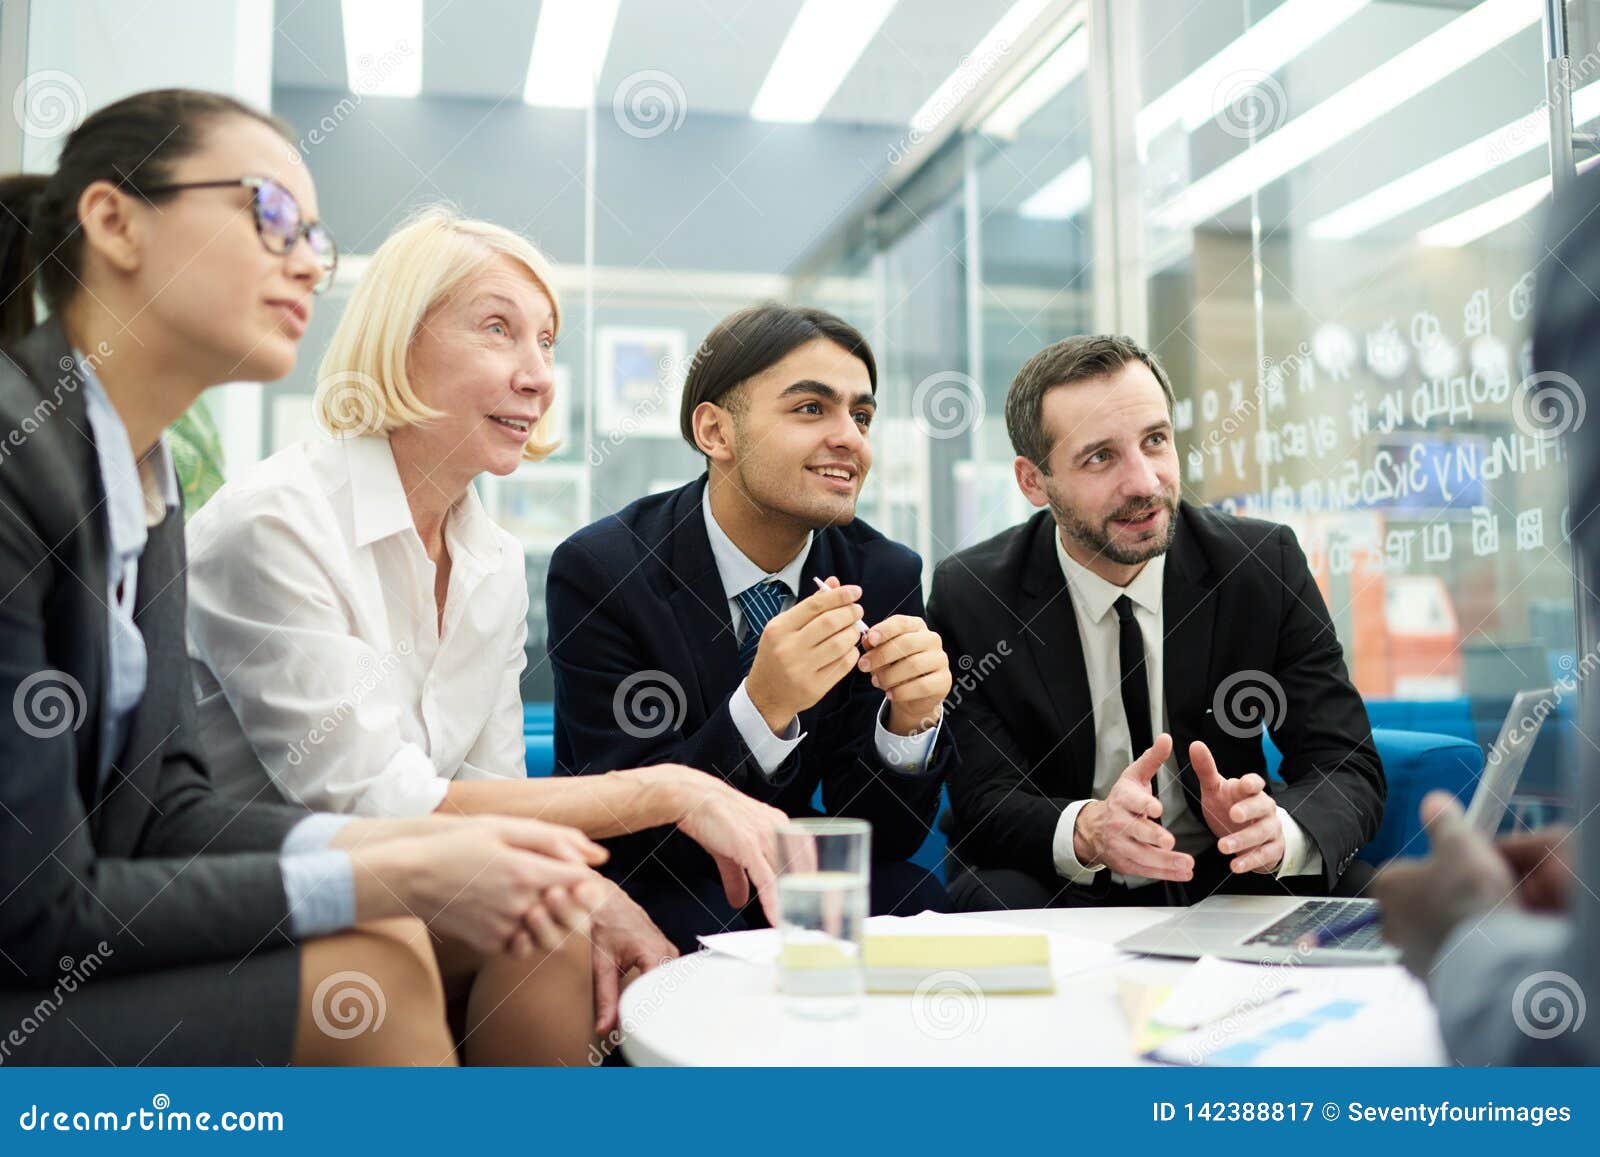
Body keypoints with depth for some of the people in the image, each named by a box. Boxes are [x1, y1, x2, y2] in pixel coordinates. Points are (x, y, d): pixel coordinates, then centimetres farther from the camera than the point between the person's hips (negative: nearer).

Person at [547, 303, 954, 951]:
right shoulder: (598, 571, -14)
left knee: (918, 903, -27)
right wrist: (762, 709, -32)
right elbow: (622, 833, -17)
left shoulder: (886, 578, -3)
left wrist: (912, 720, -24)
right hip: (646, 893, -2)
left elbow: (876, 839, -3)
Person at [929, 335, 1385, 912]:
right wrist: (1086, 830, -36)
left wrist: (1276, 828, -32)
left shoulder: (1266, 564, -6)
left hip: (1225, 886, 3)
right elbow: (986, 804, -13)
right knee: (997, 897, -33)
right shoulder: (970, 596, -9)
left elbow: (1351, 773, -7)